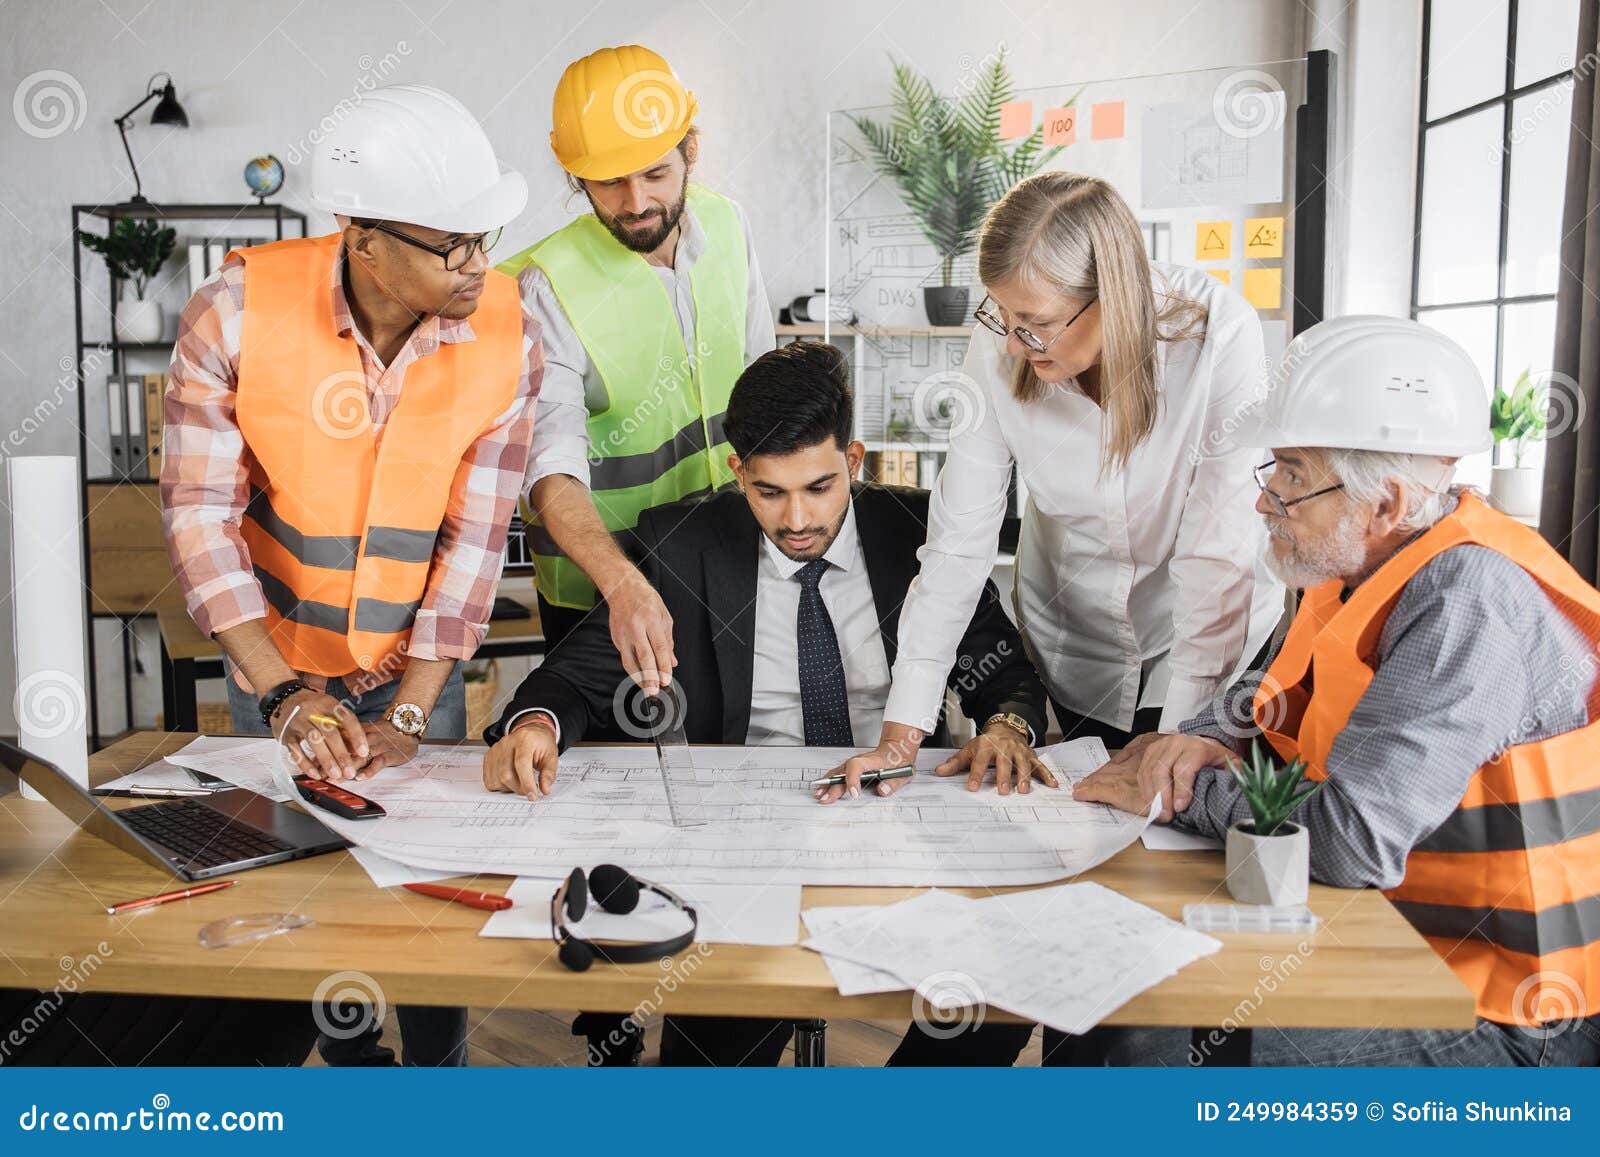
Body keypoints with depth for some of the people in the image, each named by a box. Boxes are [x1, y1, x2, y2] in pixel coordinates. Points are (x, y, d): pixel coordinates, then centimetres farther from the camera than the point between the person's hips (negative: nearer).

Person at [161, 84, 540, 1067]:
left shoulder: (506, 335, -18)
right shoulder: (239, 309, -21)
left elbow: (475, 534, -14)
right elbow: (200, 510, -16)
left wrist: (411, 712, -14)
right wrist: (282, 692, -20)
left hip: (417, 667, 0)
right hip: (278, 662, 0)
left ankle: (441, 1068, 37)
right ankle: (348, 1057, 41)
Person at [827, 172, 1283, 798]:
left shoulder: (1218, 332, -28)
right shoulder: (999, 347, -21)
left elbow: (1217, 552, -27)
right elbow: (958, 540, -19)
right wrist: (901, 736, -23)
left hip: (1216, 636, -2)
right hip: (1075, 641, 2)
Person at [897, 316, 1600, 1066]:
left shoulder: (1469, 605, -25)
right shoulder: (1363, 567, 4)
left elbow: (1351, 838, -32)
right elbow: (1275, 695, 20)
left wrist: (1175, 795, -16)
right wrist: (1205, 743, -4)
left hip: (1506, 1018, -8)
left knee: (1147, 1050, -23)